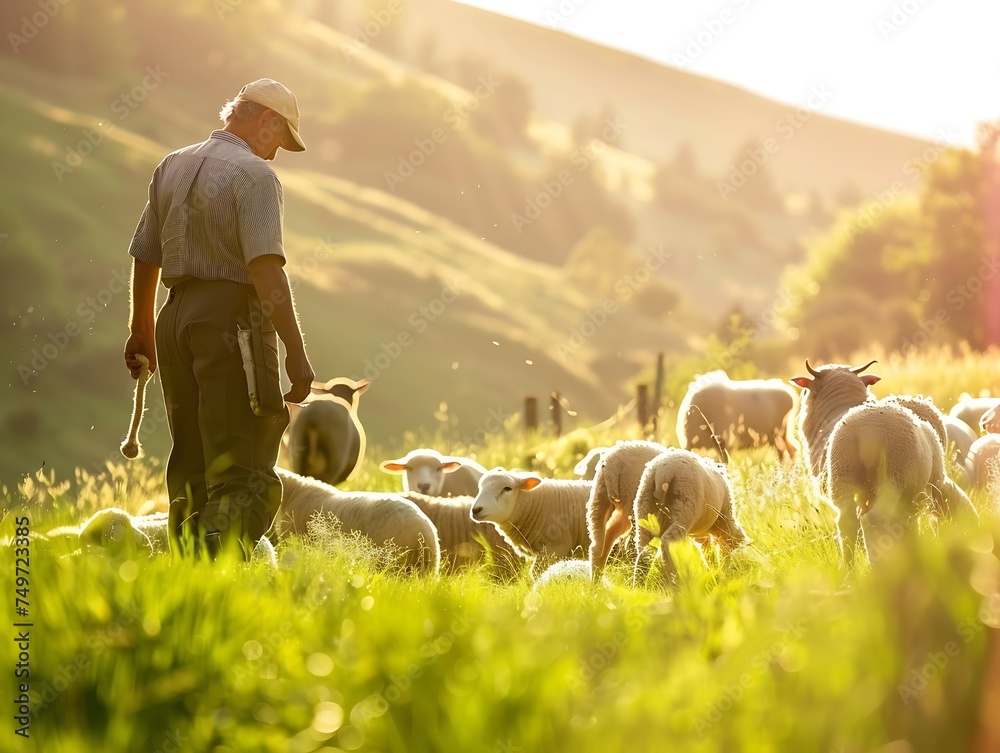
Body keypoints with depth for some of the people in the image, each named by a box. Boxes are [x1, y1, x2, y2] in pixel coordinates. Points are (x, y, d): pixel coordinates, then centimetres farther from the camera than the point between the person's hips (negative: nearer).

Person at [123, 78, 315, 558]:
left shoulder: (171, 167, 15)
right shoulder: (253, 173, -9)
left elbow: (144, 258, 21)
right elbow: (265, 267, -19)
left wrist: (141, 331, 32)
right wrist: (295, 351, -21)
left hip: (175, 319, 8)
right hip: (232, 320, -8)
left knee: (190, 465, 15)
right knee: (245, 474, -10)